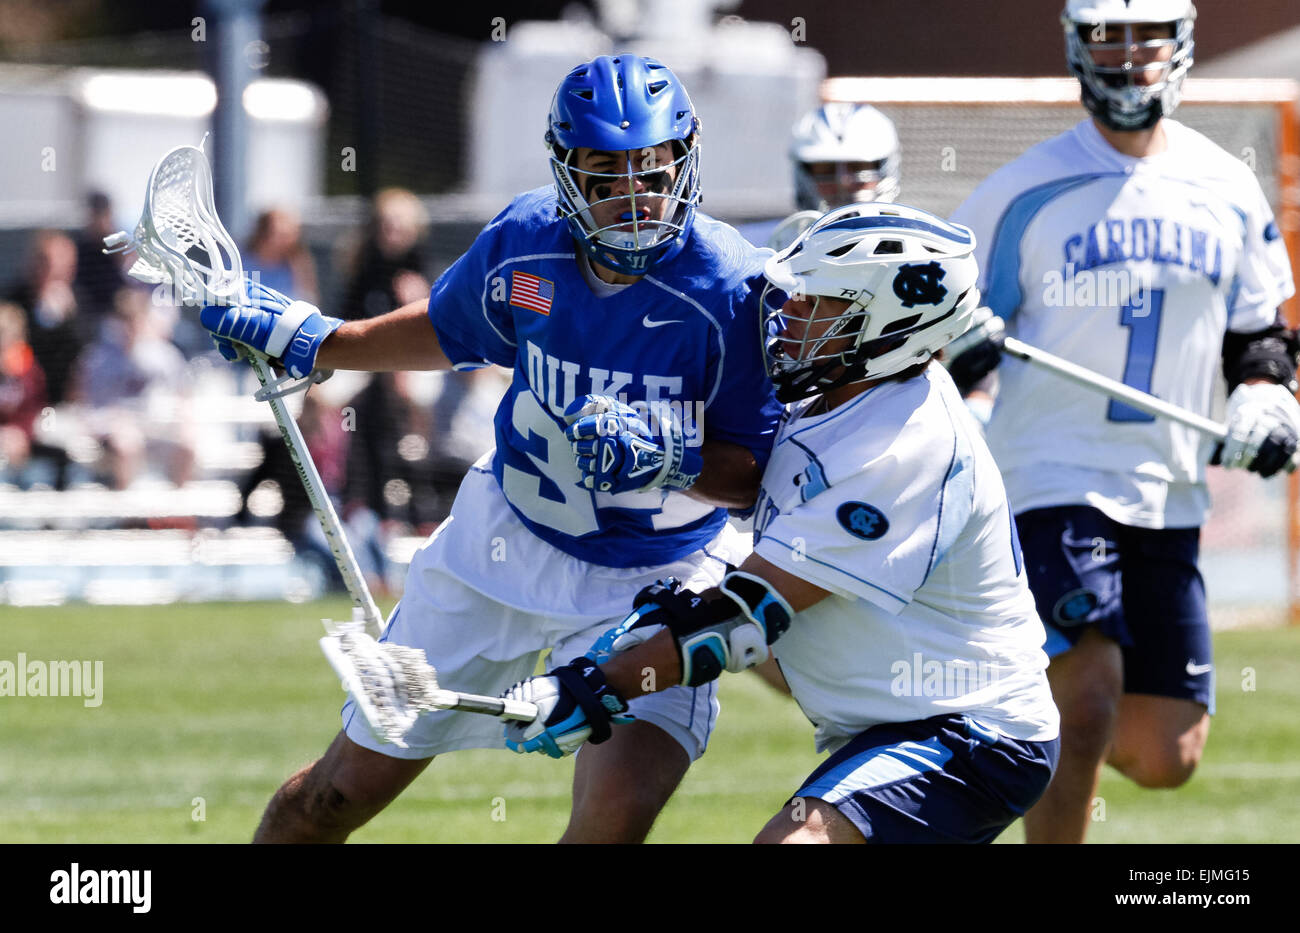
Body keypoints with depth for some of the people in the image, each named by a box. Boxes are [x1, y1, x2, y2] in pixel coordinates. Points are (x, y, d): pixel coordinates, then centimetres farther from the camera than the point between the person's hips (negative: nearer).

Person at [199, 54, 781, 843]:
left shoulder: (731, 292, -23)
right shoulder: (524, 245, -10)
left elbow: (764, 476, -16)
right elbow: (450, 333, 14)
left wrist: (667, 461, -32)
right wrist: (313, 343, 17)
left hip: (654, 584, -3)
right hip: (508, 541, 4)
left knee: (617, 811, -25)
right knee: (340, 794, 9)